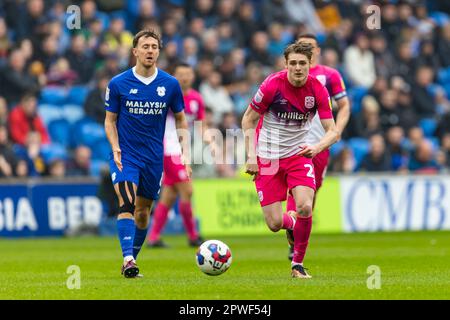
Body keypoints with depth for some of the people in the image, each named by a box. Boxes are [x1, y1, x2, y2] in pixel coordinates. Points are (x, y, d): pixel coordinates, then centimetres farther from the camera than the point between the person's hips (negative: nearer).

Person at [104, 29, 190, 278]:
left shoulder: (170, 84, -1)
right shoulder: (118, 84, -5)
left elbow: (180, 119, 10)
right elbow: (110, 120, 3)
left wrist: (185, 153, 2)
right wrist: (115, 148, -12)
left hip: (154, 159, 3)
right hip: (125, 155, -3)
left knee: (143, 212, 10)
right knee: (127, 203, -22)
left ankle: (132, 260, 25)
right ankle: (128, 260, -29)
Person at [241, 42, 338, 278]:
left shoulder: (318, 90, -10)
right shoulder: (272, 85, -15)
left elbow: (332, 131, -9)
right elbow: (248, 120, -4)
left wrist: (317, 147, -30)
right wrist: (251, 156, -12)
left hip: (299, 154, 1)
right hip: (268, 157, -1)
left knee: (305, 207, -24)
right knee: (274, 223, -7)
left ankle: (298, 264, -2)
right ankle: (292, 224, 34)